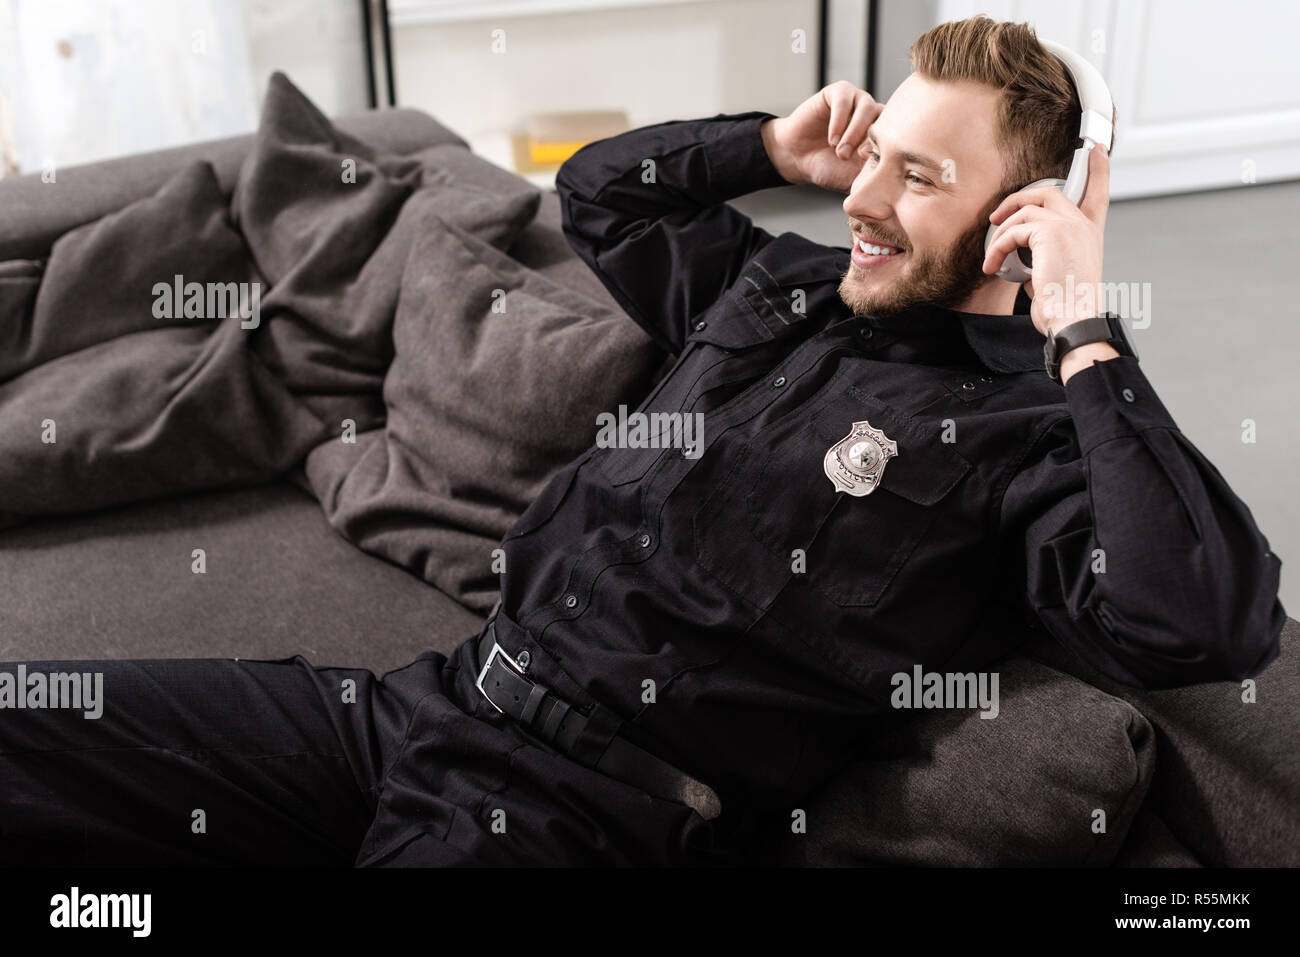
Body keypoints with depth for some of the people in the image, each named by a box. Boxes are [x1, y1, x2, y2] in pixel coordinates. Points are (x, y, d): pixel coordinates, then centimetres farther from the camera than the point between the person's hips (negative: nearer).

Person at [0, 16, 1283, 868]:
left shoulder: (1028, 436, -5)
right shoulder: (783, 283, 16)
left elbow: (1209, 627, -22)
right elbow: (595, 192, 31)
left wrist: (1087, 339, -16)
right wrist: (774, 146, 16)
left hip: (583, 808, -7)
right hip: (439, 696, 8)